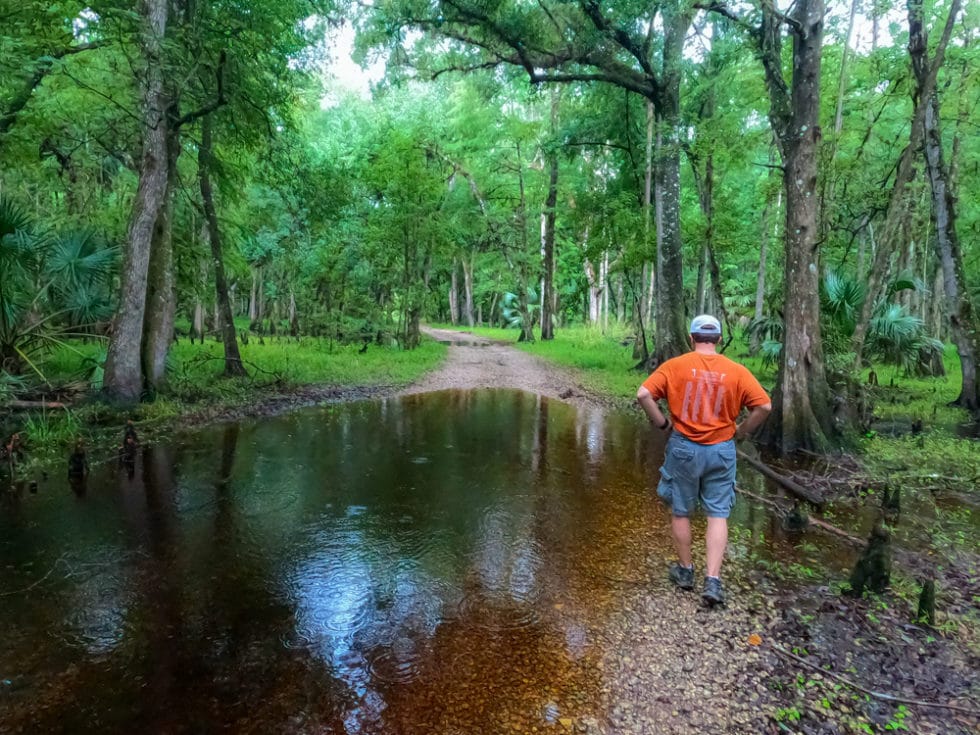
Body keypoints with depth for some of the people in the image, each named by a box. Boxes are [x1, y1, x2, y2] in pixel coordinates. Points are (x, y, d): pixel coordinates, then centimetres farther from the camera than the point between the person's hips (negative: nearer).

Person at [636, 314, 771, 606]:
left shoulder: (675, 366, -6)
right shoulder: (736, 371, -3)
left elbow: (643, 394, -13)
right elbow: (764, 406, -6)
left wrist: (662, 423, -1)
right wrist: (741, 431, 6)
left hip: (683, 448, 0)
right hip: (721, 450, 1)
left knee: (681, 512, 15)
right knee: (718, 515, 8)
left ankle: (685, 570, 29)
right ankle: (713, 580, 2)